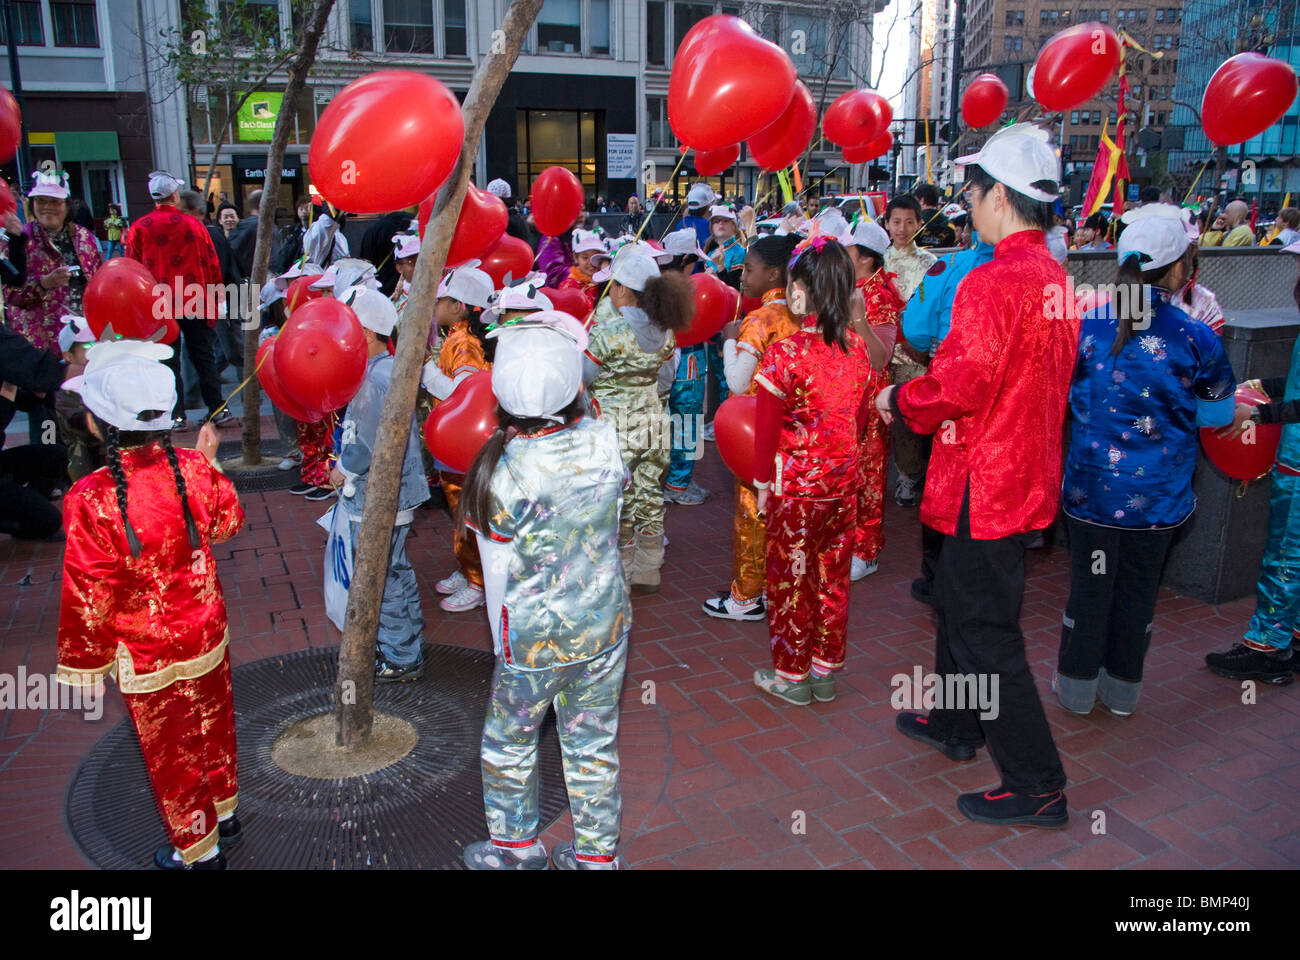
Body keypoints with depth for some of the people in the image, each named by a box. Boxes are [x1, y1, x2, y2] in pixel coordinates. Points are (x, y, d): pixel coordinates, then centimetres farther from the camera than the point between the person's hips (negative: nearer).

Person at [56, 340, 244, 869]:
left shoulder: (90, 501, -29)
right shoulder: (194, 470, -16)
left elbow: (88, 598, -19)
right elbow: (228, 523, 6)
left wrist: (85, 666, -3)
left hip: (147, 658, -4)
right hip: (207, 636, 5)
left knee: (170, 750, 17)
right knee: (212, 726, 26)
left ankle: (199, 849, 38)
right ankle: (223, 811, 50)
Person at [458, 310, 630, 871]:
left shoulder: (504, 473, -23)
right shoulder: (603, 441, -14)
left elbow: (500, 573, -10)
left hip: (536, 640, -4)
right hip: (606, 626, 4)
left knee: (509, 743, 21)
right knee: (594, 745, 19)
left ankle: (515, 847, 41)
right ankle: (597, 854, 36)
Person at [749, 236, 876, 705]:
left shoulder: (785, 354, -19)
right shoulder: (857, 348, -2)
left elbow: (766, 429, -13)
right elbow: (861, 418, 8)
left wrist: (763, 483, -1)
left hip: (794, 485, -5)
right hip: (843, 482, 5)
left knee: (792, 578, 9)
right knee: (833, 575, 16)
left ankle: (791, 675, 23)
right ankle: (826, 669, 30)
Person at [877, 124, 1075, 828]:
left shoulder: (994, 280, -22)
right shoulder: (1054, 277, 9)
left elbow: (957, 386, -24)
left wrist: (899, 400, -5)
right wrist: (922, 392, 15)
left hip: (985, 483, -10)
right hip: (1027, 474, 10)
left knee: (985, 634, 2)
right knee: (960, 602, 24)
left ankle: (1037, 786, 14)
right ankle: (955, 725, 42)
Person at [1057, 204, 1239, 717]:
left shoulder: (1087, 325, -8)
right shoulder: (1196, 338, -12)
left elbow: (1065, 393, 5)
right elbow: (1219, 410, 2)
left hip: (1091, 485, 1)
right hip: (1157, 493, 0)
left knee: (1089, 583, 14)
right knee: (1138, 588, 16)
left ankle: (1077, 684, 28)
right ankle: (1123, 687, 32)